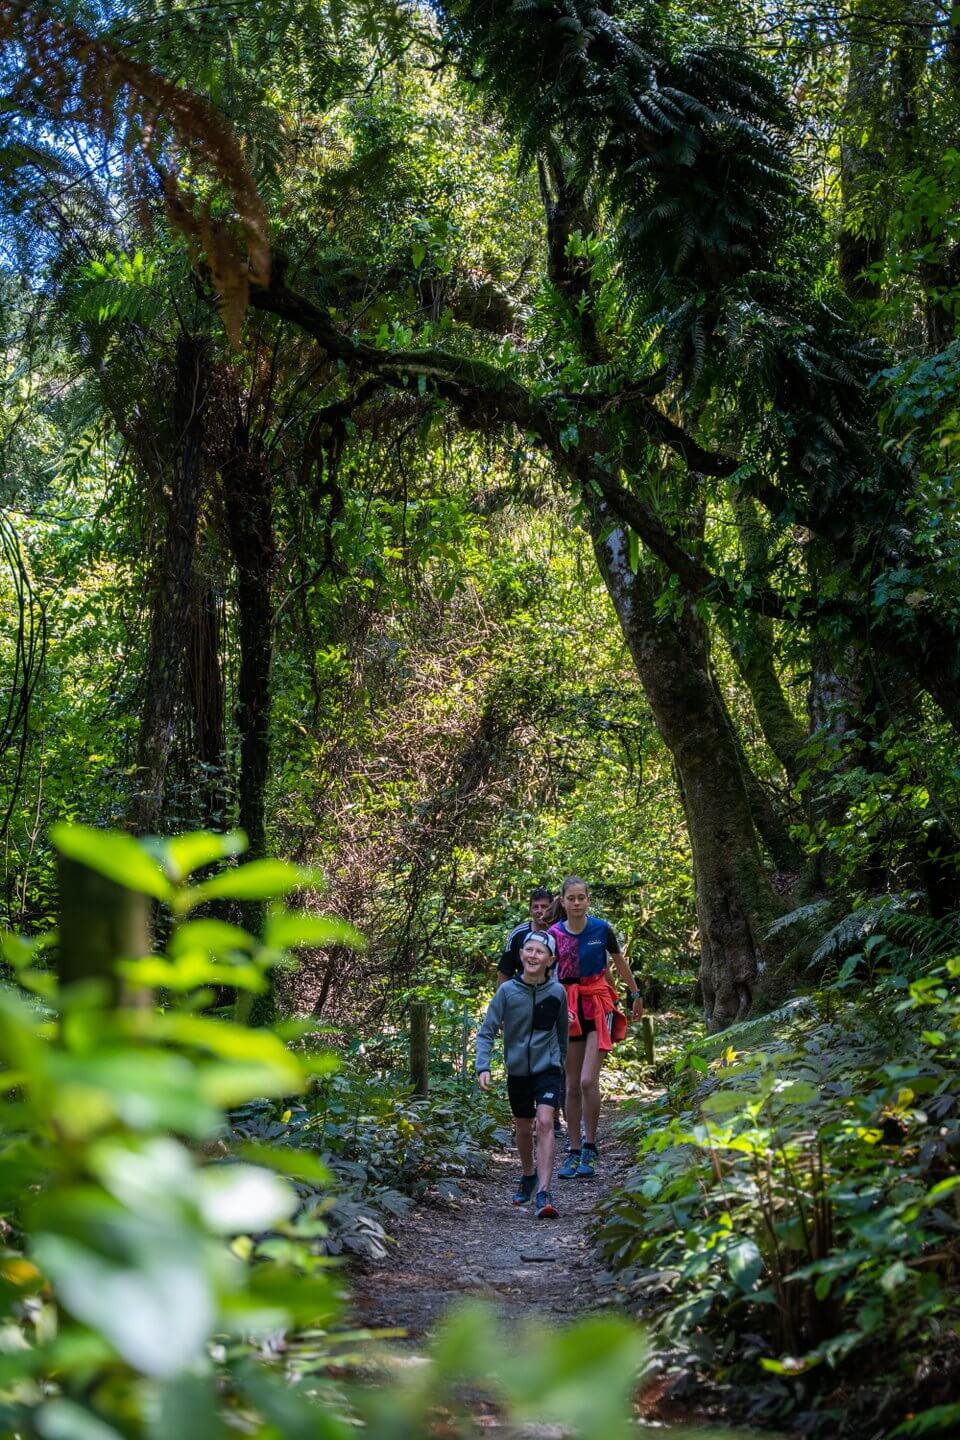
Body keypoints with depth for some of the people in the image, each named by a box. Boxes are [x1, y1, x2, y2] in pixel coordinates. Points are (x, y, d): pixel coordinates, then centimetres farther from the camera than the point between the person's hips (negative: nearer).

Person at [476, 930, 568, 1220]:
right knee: (524, 1128, 16)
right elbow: (486, 1031, -9)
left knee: (545, 1122, -19)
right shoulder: (507, 990, -10)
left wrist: (563, 1064, 17)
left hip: (548, 1068, -1)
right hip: (517, 1070, 1)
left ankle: (544, 1192, -22)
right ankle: (528, 1176, 42)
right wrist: (483, 1067, -21)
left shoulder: (557, 992, -6)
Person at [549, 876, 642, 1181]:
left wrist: (635, 995, 21)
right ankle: (574, 1152, 15)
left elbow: (620, 962, 11)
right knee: (572, 1086, 6)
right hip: (568, 1007, 2)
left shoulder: (602, 929, -5)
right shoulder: (554, 934, -4)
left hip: (598, 1004, -2)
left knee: (588, 1081, -14)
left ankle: (589, 1149, 0)